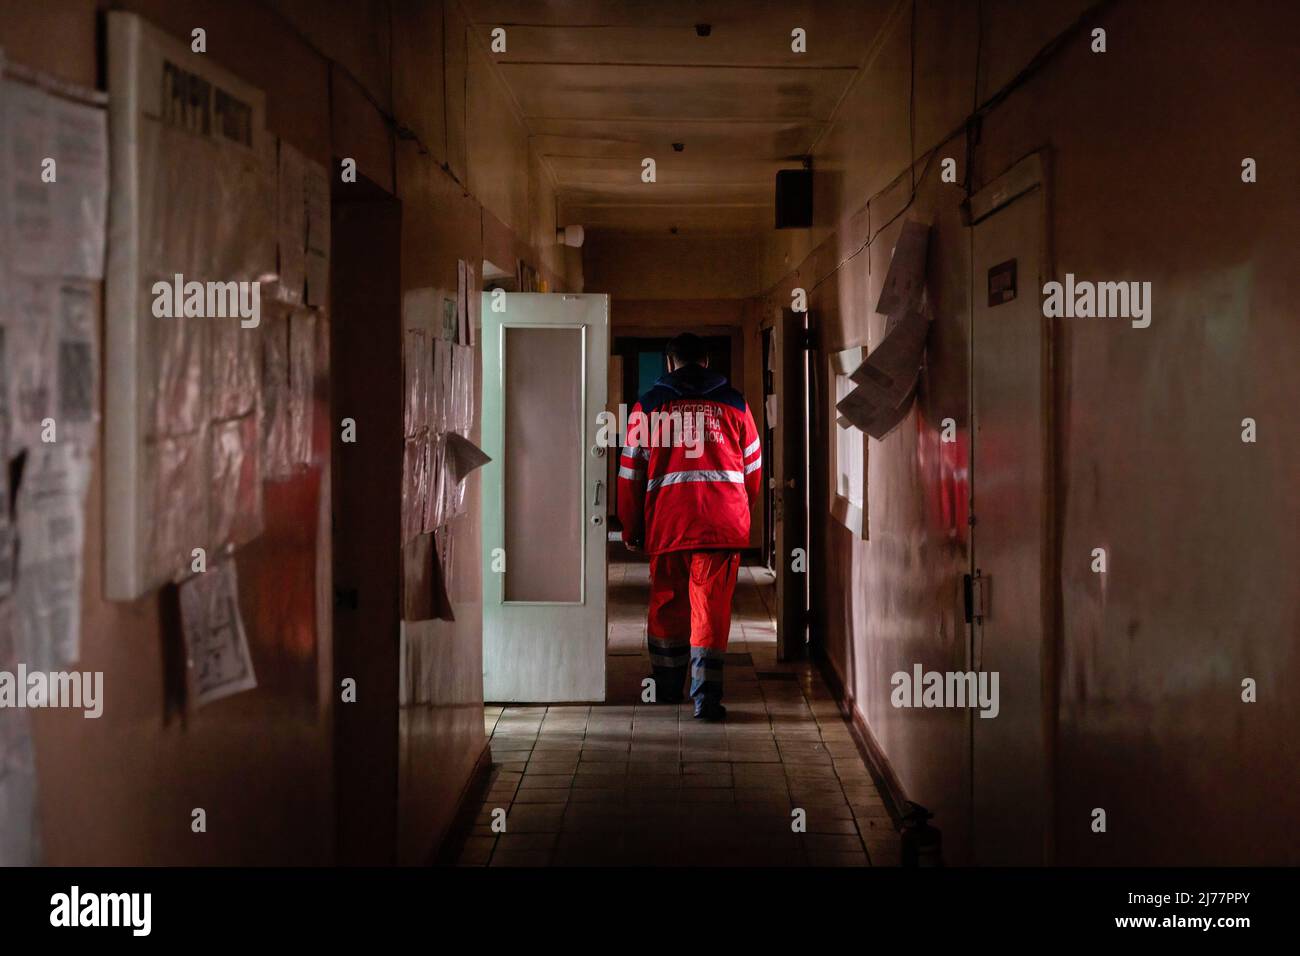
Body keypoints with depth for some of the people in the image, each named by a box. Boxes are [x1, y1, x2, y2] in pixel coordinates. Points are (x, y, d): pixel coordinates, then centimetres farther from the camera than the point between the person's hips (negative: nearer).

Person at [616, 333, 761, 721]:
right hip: (722, 524, 0)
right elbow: (753, 468, 13)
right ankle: (706, 696, -8)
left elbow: (631, 472, 5)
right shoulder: (733, 403, 8)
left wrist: (631, 529, 14)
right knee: (711, 607, 0)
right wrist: (742, 513, 29)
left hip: (666, 524, 0)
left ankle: (667, 689, 26)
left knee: (667, 606, 15)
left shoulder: (648, 405, 5)